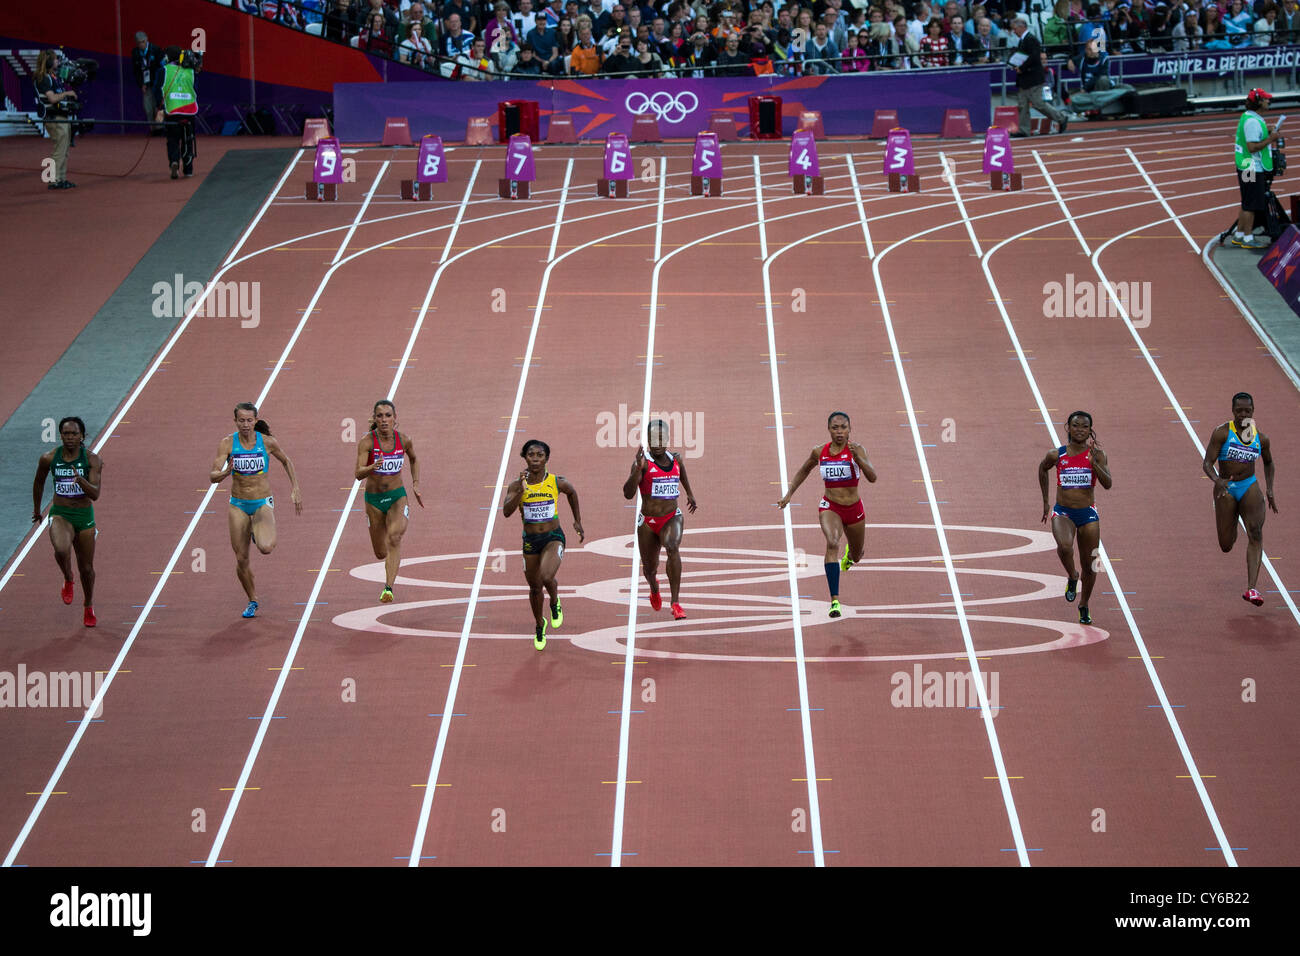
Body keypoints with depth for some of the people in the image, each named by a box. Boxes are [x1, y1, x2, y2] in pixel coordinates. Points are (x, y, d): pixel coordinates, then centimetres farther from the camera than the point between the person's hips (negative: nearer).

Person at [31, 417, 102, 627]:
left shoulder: (92, 460, -9)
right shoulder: (49, 458, -5)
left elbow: (95, 494, -17)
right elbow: (39, 482, 15)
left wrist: (81, 480, -36)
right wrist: (36, 509, 25)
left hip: (85, 516, 1)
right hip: (60, 515, -1)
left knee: (86, 568, 10)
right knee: (61, 550, -32)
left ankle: (88, 607, 36)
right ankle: (68, 580, 1)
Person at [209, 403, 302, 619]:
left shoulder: (267, 442, -9)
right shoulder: (228, 443, -9)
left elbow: (286, 462, 11)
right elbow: (212, 476, -15)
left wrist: (295, 489, 7)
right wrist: (225, 473, -37)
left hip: (263, 503, -1)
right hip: (238, 505, 1)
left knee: (266, 548, -27)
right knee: (241, 560, 3)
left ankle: (263, 536, 12)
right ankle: (252, 602, 27)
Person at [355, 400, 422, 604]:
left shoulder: (404, 440, -5)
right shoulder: (367, 442, -15)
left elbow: (414, 459, 18)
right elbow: (358, 474, -25)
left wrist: (416, 485, 11)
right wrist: (372, 467, -46)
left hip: (397, 497, 0)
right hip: (374, 499, 0)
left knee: (395, 537, -27)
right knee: (381, 553, 10)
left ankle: (388, 588, -34)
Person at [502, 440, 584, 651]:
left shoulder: (557, 483, -9)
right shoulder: (517, 485, -9)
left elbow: (572, 492, 14)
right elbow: (506, 511, -21)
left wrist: (577, 521, 19)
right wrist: (521, 489, -31)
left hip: (553, 538, -2)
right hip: (530, 540, 2)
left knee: (546, 577, -27)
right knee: (535, 587, 14)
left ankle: (555, 603, 8)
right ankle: (540, 626, 41)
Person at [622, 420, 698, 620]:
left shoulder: (676, 460, 4)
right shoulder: (644, 462, -10)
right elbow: (628, 494, -22)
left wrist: (690, 493, 33)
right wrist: (638, 469, -33)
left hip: (672, 518, 1)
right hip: (648, 522, -1)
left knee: (672, 547, -32)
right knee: (649, 568, 12)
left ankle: (675, 602, -33)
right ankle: (654, 588, 54)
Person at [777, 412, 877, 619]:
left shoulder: (856, 449, -15)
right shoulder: (820, 452, -5)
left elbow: (872, 477, -27)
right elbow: (803, 471, 16)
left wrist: (857, 458, -41)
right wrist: (789, 495, 13)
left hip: (854, 509, 0)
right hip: (830, 507, 0)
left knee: (856, 557, 20)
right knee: (832, 543, -30)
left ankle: (850, 552, 63)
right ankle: (835, 600, -35)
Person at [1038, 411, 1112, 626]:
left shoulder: (1096, 454, -5)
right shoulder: (1056, 455, -3)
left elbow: (1107, 484, -14)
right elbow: (1042, 469, 19)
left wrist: (1094, 463, -28)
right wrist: (1045, 501, 21)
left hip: (1088, 514, 1)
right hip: (1062, 512, -1)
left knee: (1089, 565, 7)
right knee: (1064, 546, -32)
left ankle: (1084, 606, 31)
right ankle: (1072, 578, 0)